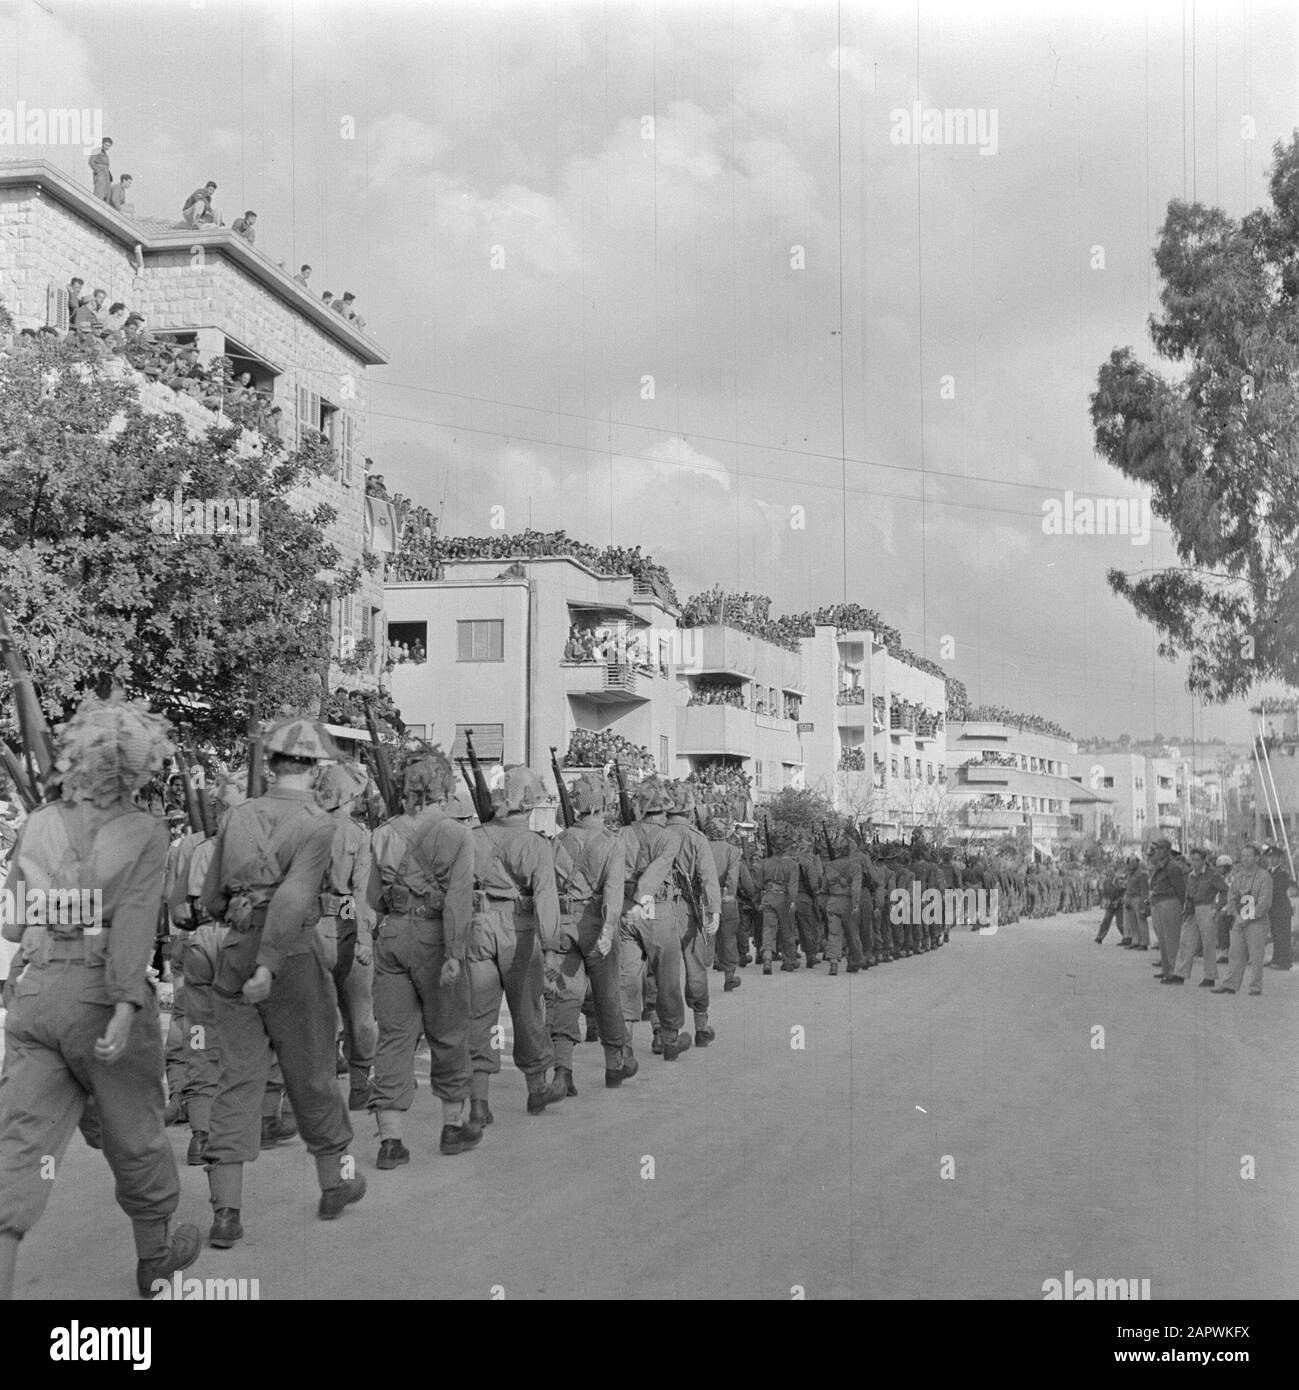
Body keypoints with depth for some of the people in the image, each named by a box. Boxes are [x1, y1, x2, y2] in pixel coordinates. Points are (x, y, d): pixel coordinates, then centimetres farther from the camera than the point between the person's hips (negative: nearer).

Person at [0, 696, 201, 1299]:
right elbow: (135, 922, -17)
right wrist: (126, 1007, -22)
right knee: (135, 1134, 16)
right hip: (102, 995, -3)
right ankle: (156, 1254, 36)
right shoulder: (146, 832, -6)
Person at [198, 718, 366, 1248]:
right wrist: (269, 965, -25)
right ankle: (337, 1179, 29)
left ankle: (226, 1209, 0)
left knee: (238, 1077, 5)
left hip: (235, 951, 4)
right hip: (293, 952, -4)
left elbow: (212, 900, 12)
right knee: (311, 1072, 11)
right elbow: (294, 896, -24)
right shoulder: (315, 823, -10)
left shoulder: (238, 816, 7)